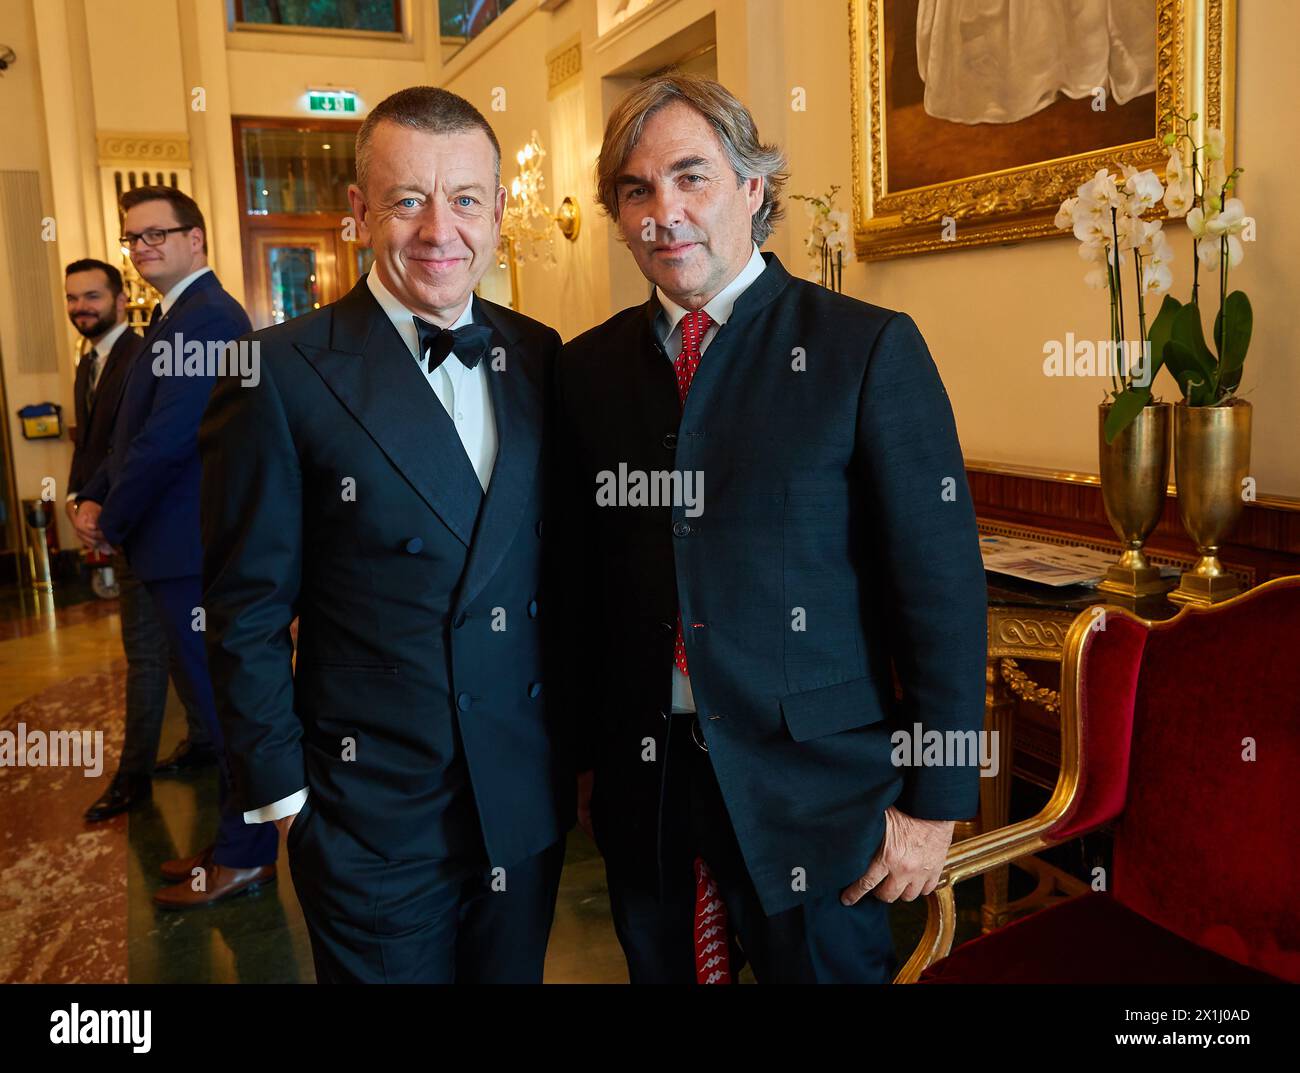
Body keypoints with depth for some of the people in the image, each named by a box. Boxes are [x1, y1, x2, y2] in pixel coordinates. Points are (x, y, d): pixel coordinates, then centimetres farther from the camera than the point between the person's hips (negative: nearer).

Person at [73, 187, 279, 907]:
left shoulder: (206, 315, -16)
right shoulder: (175, 316, 18)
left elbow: (171, 435, -22)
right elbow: (136, 429, 19)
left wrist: (111, 522, -12)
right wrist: (94, 497, 4)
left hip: (198, 549, -10)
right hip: (191, 546, 10)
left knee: (221, 699, 0)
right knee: (213, 697, 17)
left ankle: (245, 857, 14)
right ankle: (234, 842, 31)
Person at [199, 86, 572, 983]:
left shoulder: (540, 358, 2)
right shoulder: (286, 372, -12)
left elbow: (560, 564, 7)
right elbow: (247, 608, -8)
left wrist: (580, 738, 7)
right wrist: (282, 791, -6)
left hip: (530, 800, 4)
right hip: (374, 819, -4)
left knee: (514, 971, 21)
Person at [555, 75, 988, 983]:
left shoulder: (869, 348, -10)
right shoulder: (589, 367, 3)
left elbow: (943, 585, -10)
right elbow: (581, 582, 7)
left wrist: (934, 801, -9)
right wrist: (585, 755, 9)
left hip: (811, 793, -3)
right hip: (642, 784, 4)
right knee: (661, 966, 19)